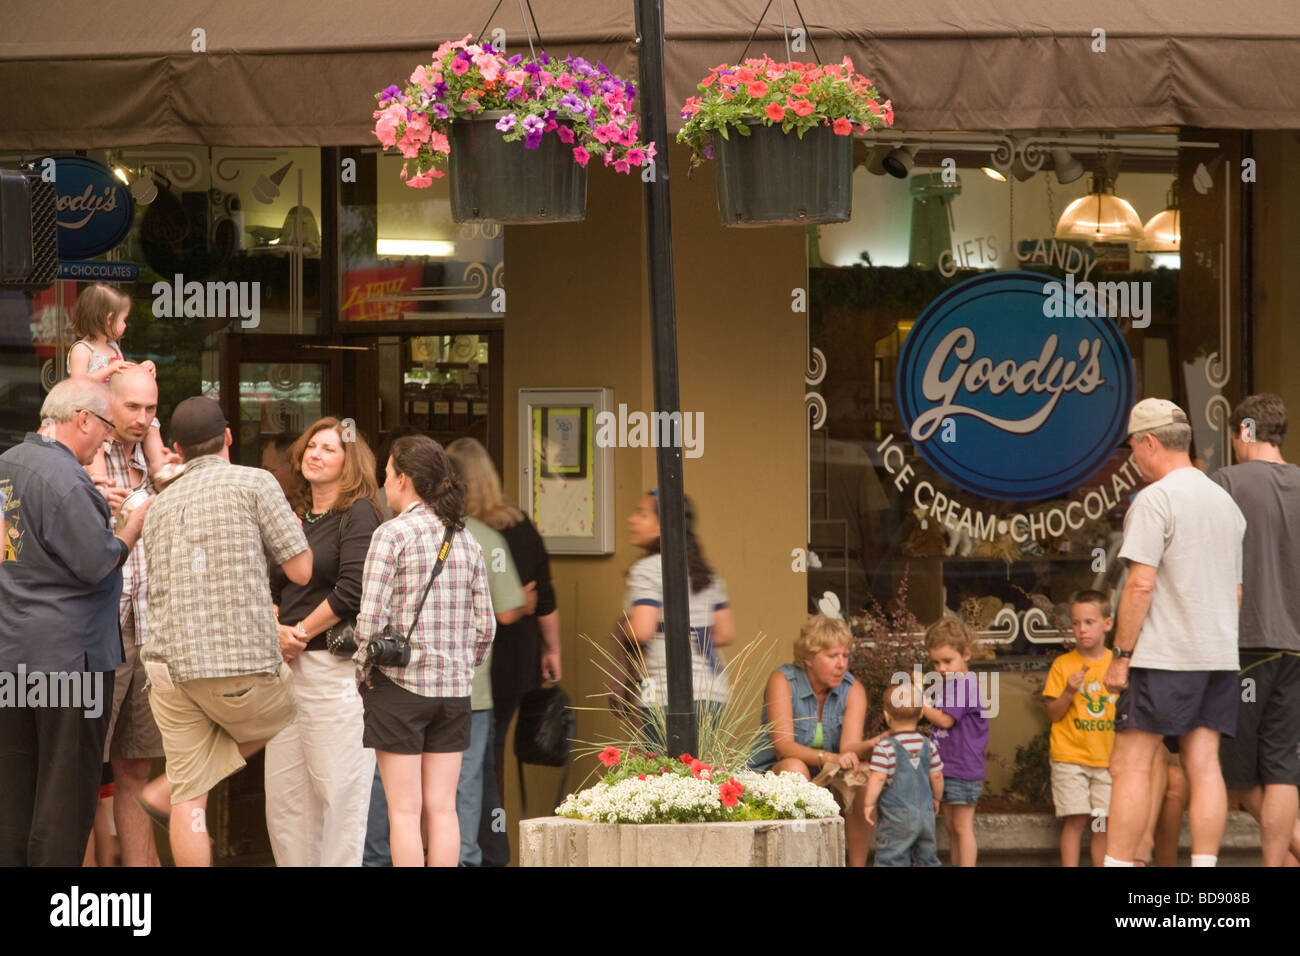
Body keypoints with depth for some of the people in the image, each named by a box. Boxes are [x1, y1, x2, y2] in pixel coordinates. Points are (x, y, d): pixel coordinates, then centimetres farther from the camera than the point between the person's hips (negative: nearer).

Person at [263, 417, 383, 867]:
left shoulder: (358, 514, -5)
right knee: (283, 795, 6)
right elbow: (271, 587, 17)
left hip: (336, 665, -8)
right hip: (288, 666, 8)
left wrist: (302, 633, -7)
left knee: (338, 792, -5)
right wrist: (277, 631, -3)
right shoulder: (294, 518, 17)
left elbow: (350, 590, -15)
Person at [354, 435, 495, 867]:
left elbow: (371, 617, -15)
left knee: (404, 811, -1)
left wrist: (363, 670, -1)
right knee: (442, 808, 7)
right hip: (453, 690, 5)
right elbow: (484, 625, 8)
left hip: (399, 685, -5)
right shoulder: (465, 540, 8)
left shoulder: (393, 535, -10)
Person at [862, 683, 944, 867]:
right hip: (925, 814, 5)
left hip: (896, 816, -5)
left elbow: (878, 778, -17)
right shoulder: (928, 746, 3)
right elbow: (936, 776, 9)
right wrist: (936, 799, 26)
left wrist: (869, 804, -7)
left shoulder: (885, 747, -13)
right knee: (926, 857, 18)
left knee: (890, 858, -3)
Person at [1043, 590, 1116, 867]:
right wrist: (1069, 692, -17)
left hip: (1108, 757, 2)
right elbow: (1053, 714, -1)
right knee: (1075, 820, -7)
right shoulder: (1063, 665, -1)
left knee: (1103, 823, 1)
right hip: (1070, 756, -2)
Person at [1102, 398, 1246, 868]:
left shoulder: (1155, 499, -9)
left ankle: (1117, 867, -9)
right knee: (1203, 764, 3)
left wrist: (1121, 655, -11)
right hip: (1219, 654, 7)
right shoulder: (1225, 502, 16)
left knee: (1130, 763, -5)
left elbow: (1140, 585, -16)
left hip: (1164, 654, -7)